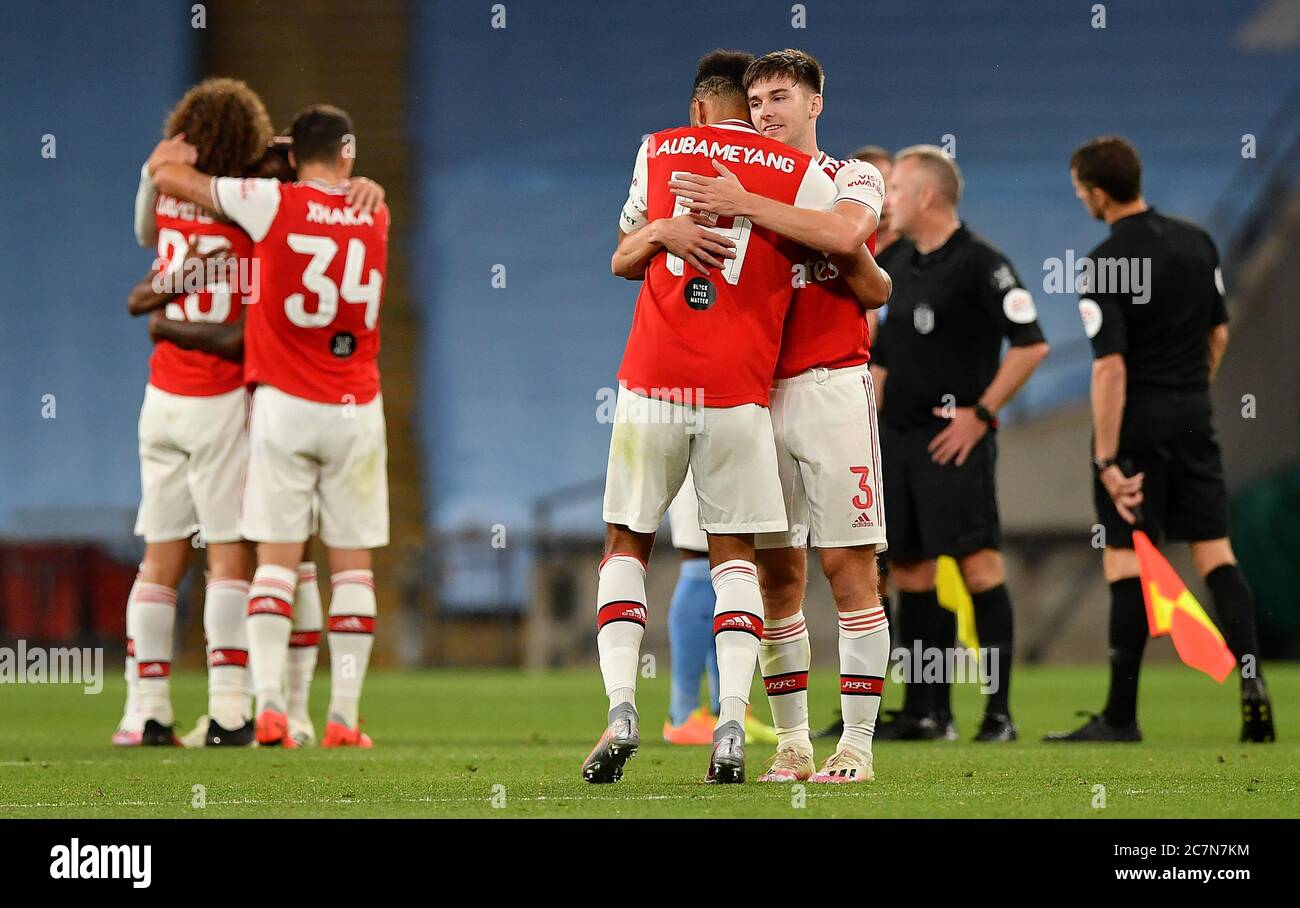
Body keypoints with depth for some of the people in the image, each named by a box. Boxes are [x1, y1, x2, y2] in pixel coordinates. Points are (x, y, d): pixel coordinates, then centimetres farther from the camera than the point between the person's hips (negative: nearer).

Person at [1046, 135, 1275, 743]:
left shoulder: (1105, 265, -15)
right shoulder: (1197, 242, 5)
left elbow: (1111, 368, -19)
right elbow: (1219, 335, 13)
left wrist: (1107, 461, -18)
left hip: (1137, 420, -6)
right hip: (1195, 417, 6)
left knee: (1126, 559, -1)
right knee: (1215, 551, 8)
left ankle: (1121, 715, 2)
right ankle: (1251, 683, -5)